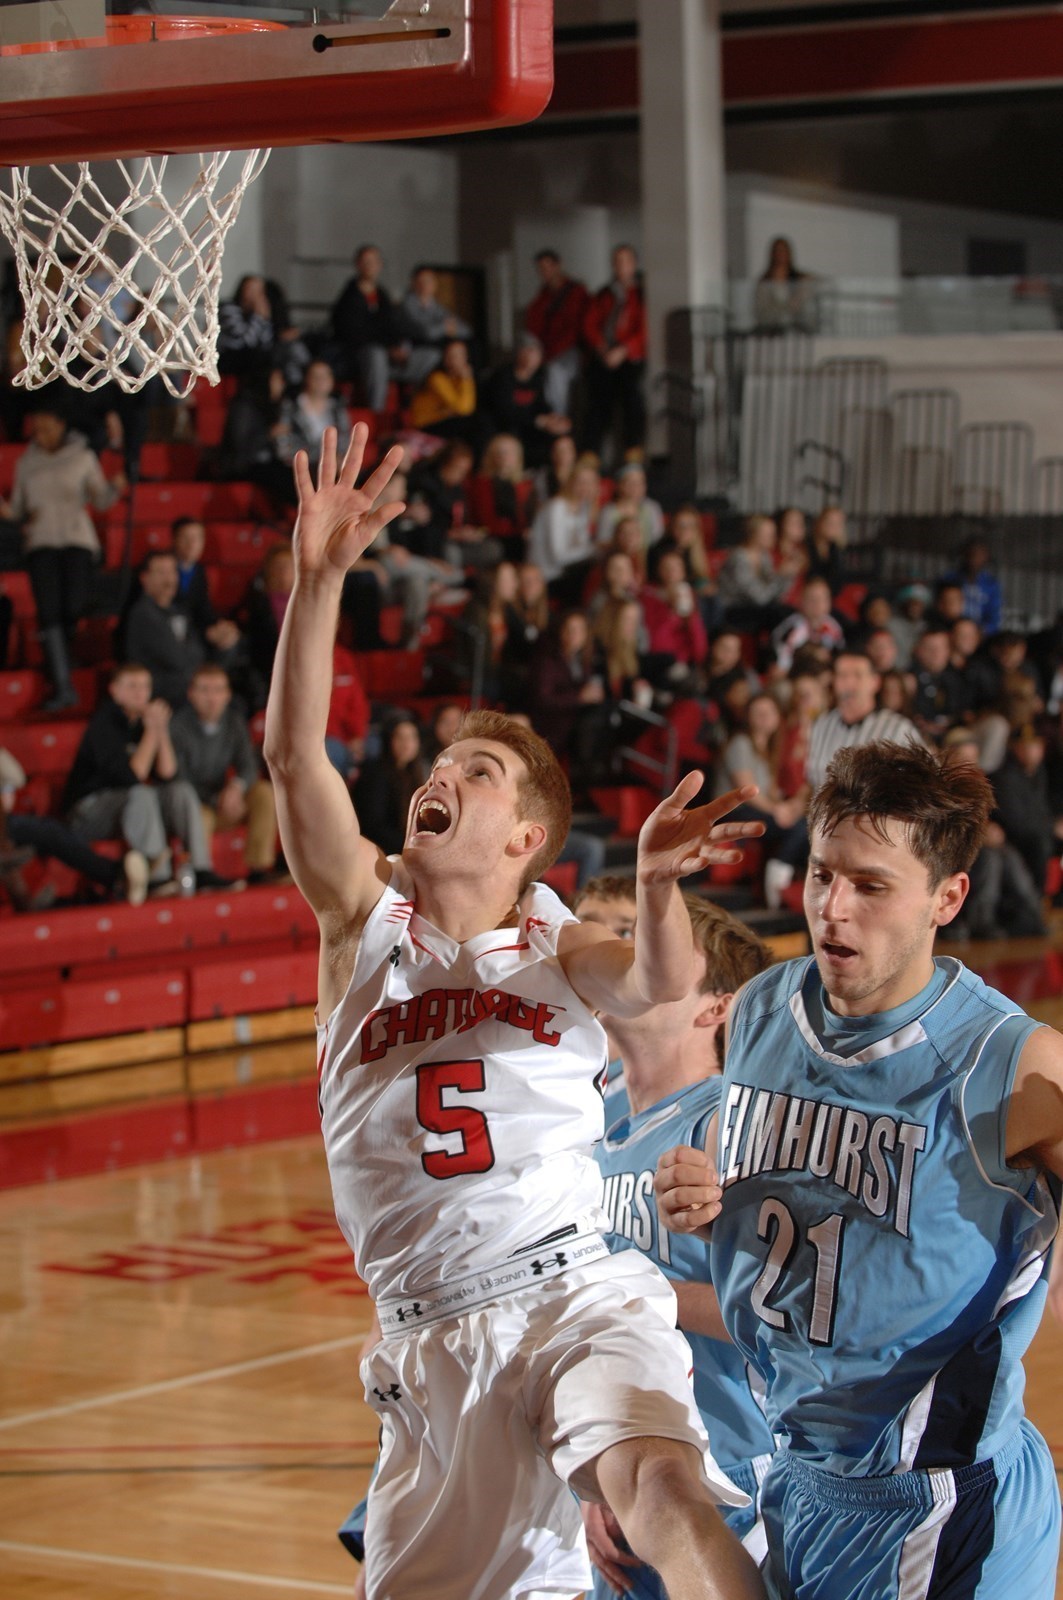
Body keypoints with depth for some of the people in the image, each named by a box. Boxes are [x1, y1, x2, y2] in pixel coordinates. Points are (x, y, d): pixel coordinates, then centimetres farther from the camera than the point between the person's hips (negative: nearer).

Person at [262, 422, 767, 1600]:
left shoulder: (557, 948, 6)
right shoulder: (365, 920, 8)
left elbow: (661, 983, -16)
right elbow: (294, 755, -7)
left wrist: (657, 885, -38)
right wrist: (318, 581, -18)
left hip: (581, 1295, -2)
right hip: (432, 1342, 3)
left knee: (660, 1482, -29)